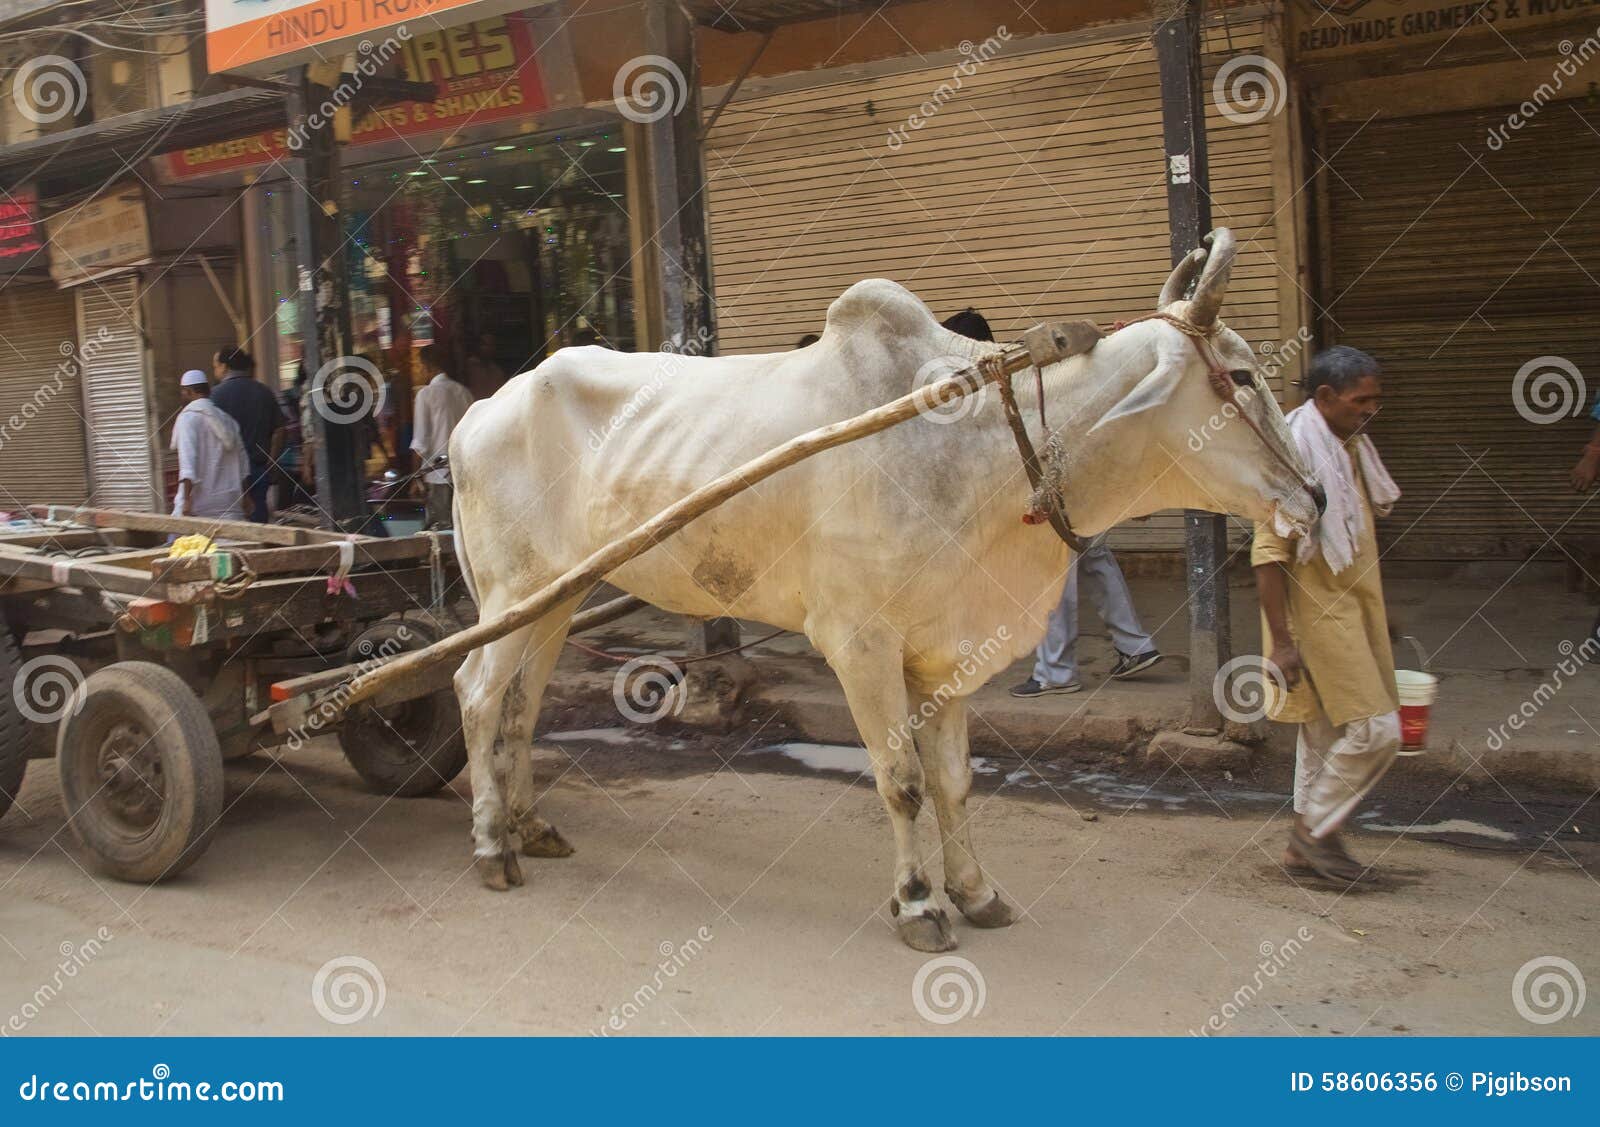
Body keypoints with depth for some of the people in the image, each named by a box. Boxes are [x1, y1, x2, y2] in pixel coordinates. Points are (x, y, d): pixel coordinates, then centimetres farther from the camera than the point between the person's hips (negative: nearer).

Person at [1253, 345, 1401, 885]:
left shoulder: (1349, 446, 10)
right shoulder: (1294, 453, -18)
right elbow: (1268, 552, -20)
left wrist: (1373, 613, 22)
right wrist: (1281, 640, -22)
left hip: (1351, 605, 9)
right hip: (1318, 612, -9)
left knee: (1327, 731, 14)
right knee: (1374, 730, -9)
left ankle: (1307, 843, 23)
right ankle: (1313, 829, 7)